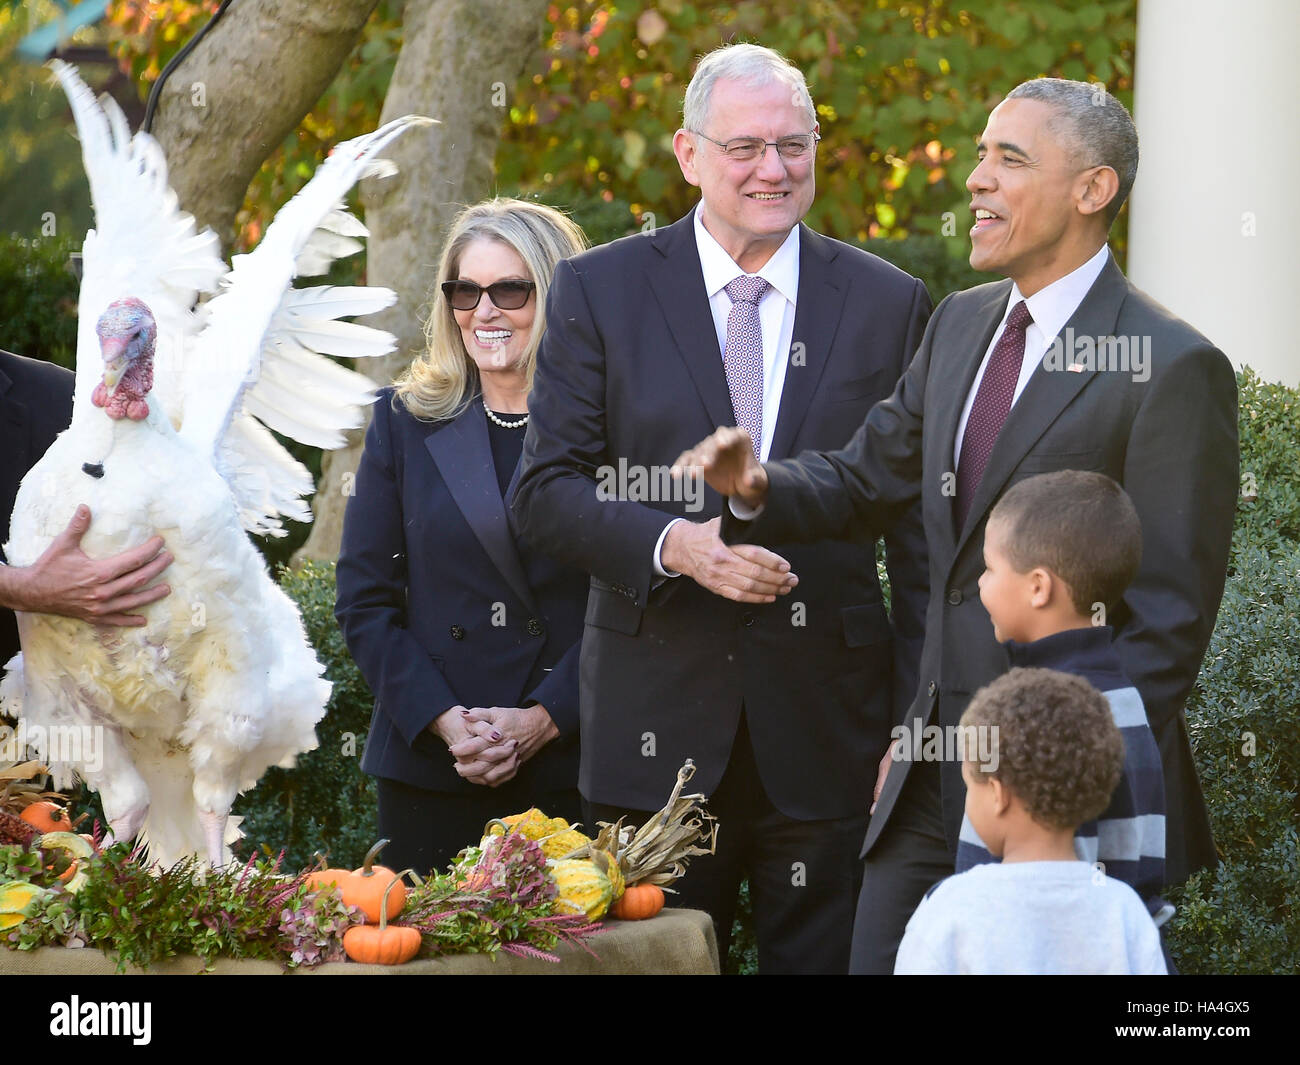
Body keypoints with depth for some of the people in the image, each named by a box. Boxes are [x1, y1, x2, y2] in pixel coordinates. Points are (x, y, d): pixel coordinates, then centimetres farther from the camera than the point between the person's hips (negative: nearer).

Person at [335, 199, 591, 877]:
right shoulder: (407, 420, 9)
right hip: (429, 767, 2)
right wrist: (443, 719, -8)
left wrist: (543, 720, -13)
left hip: (572, 766, -2)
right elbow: (364, 600, 6)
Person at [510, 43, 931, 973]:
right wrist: (675, 543, -19)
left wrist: (917, 720, 0)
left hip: (825, 727, 0)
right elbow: (546, 492, -1)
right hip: (657, 722, 0)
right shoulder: (599, 291, 3)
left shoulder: (890, 304, 5)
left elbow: (919, 524, 6)